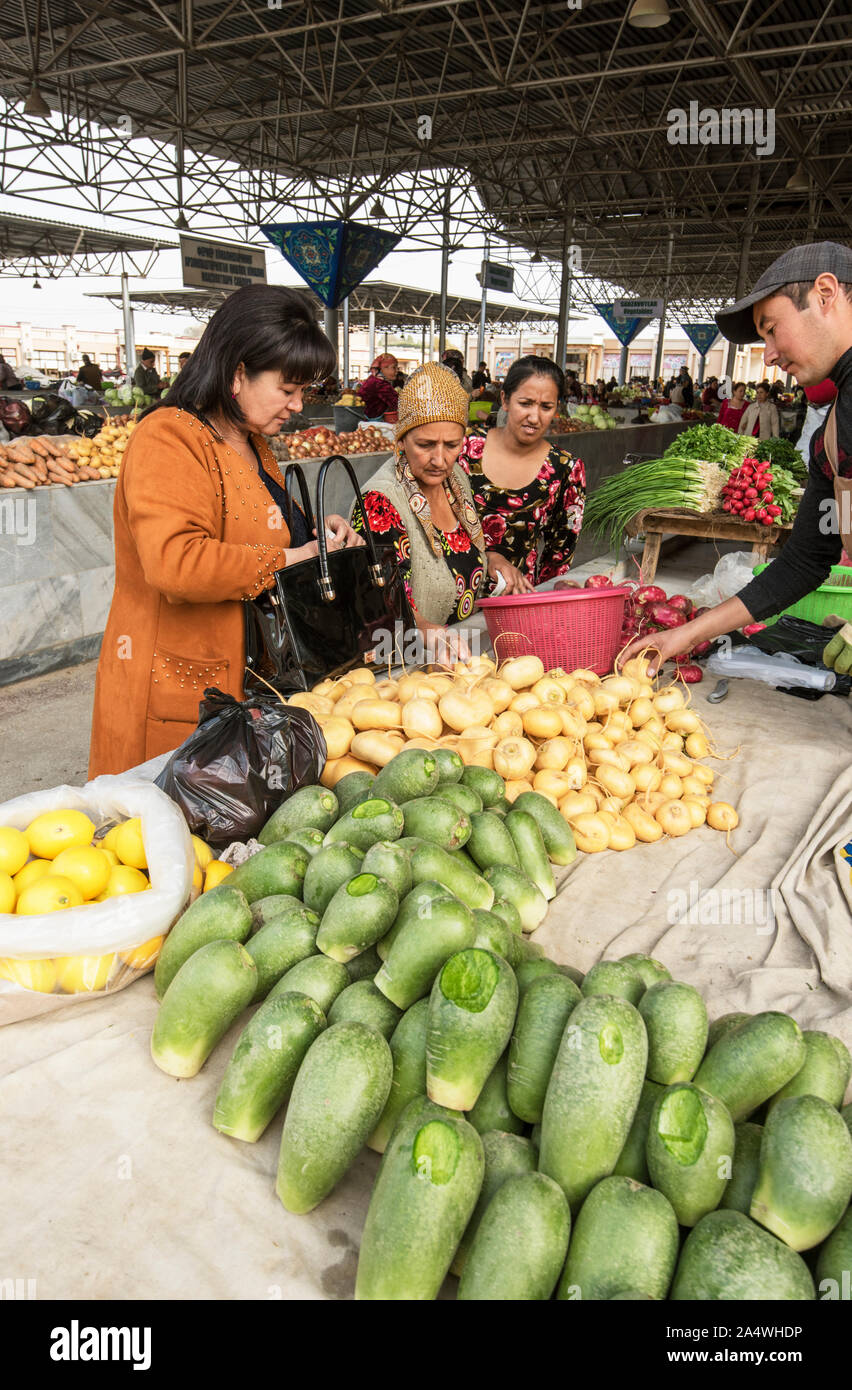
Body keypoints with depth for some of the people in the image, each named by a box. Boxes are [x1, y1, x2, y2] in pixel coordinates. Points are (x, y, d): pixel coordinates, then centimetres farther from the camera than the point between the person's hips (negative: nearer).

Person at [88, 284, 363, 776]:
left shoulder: (250, 441, 15)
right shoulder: (168, 438, -16)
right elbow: (175, 564, -31)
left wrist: (312, 526, 12)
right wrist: (290, 558, -20)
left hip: (244, 677, 9)